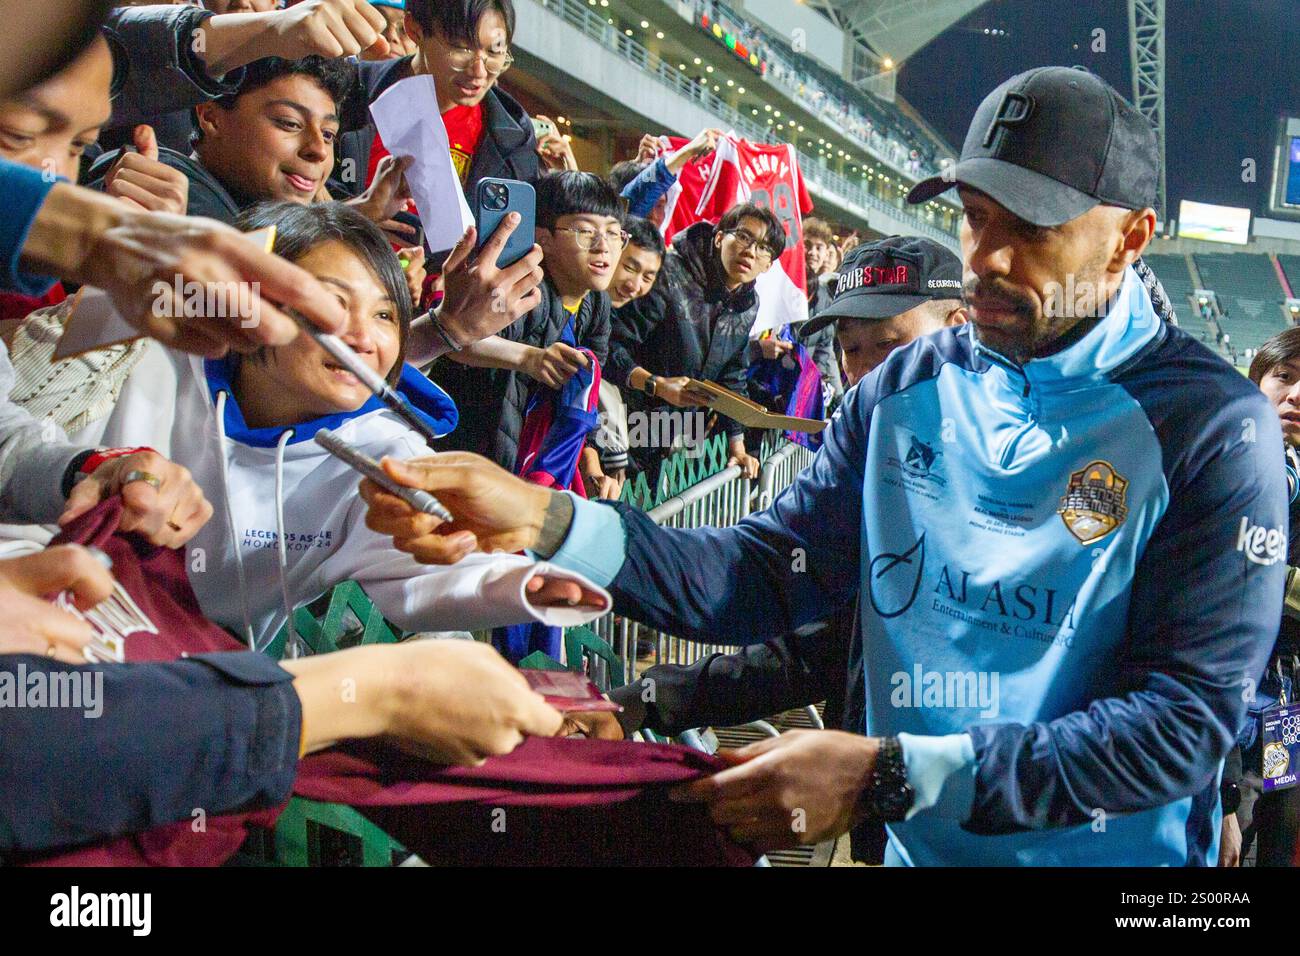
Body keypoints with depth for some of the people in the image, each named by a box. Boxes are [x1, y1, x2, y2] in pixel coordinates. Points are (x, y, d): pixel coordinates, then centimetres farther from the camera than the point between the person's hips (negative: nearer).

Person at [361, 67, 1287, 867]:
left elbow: (1184, 721, -20)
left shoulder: (1211, 426, -15)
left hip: (1104, 850, -4)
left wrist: (887, 775, -27)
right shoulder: (906, 389, -1)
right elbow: (768, 575, -6)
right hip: (914, 845, 4)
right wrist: (546, 522, -21)